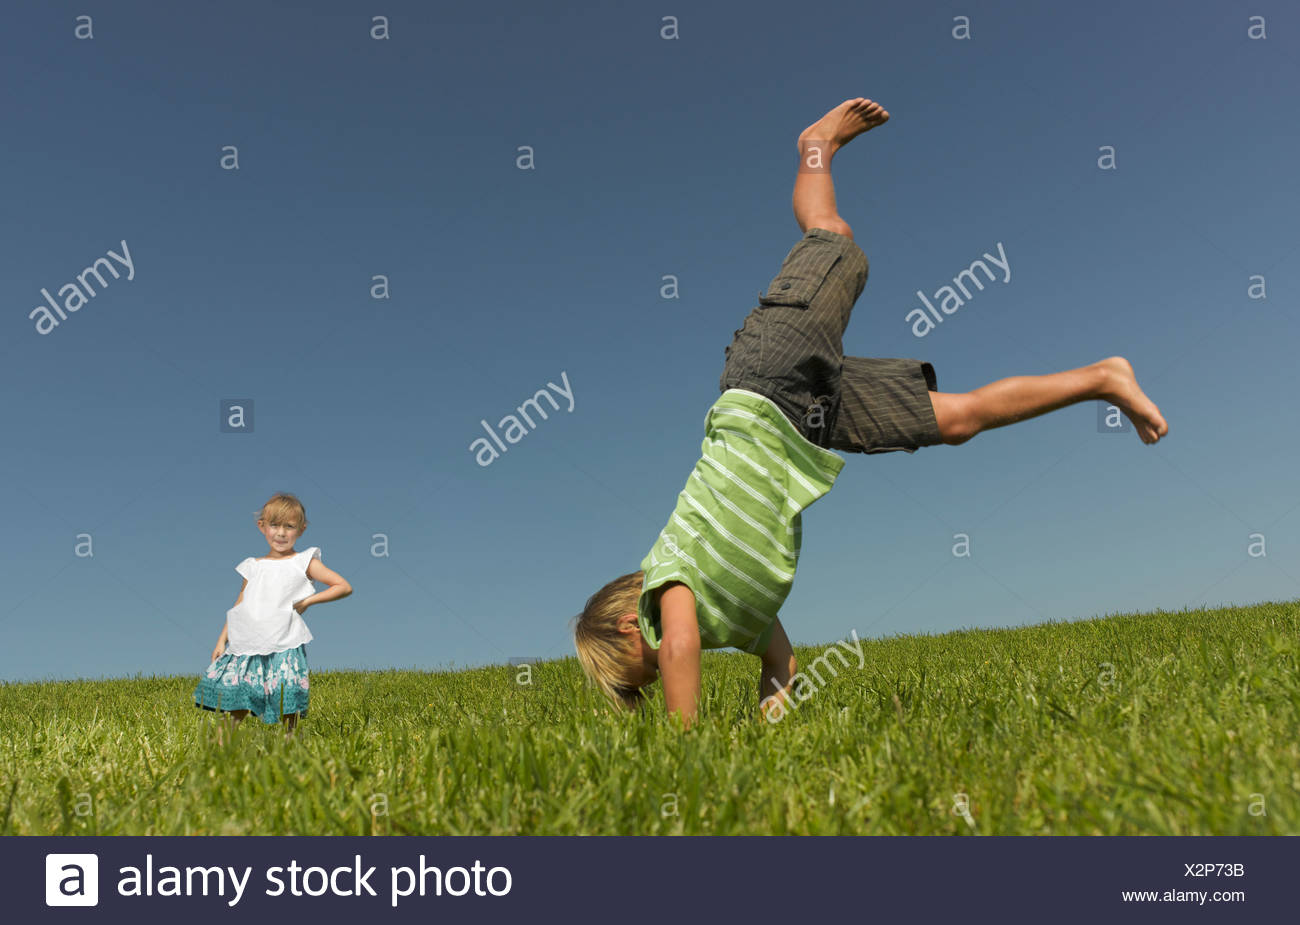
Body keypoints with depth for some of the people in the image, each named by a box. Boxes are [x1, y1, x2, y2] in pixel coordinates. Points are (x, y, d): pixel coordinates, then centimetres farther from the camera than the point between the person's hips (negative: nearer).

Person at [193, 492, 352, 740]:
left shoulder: (304, 563, 4)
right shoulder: (254, 567, 16)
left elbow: (344, 586, 0)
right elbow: (238, 608, 19)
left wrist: (307, 601, -5)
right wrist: (222, 641, 12)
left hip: (284, 645, -3)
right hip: (246, 646, 4)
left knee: (288, 706, -6)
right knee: (233, 706, 0)